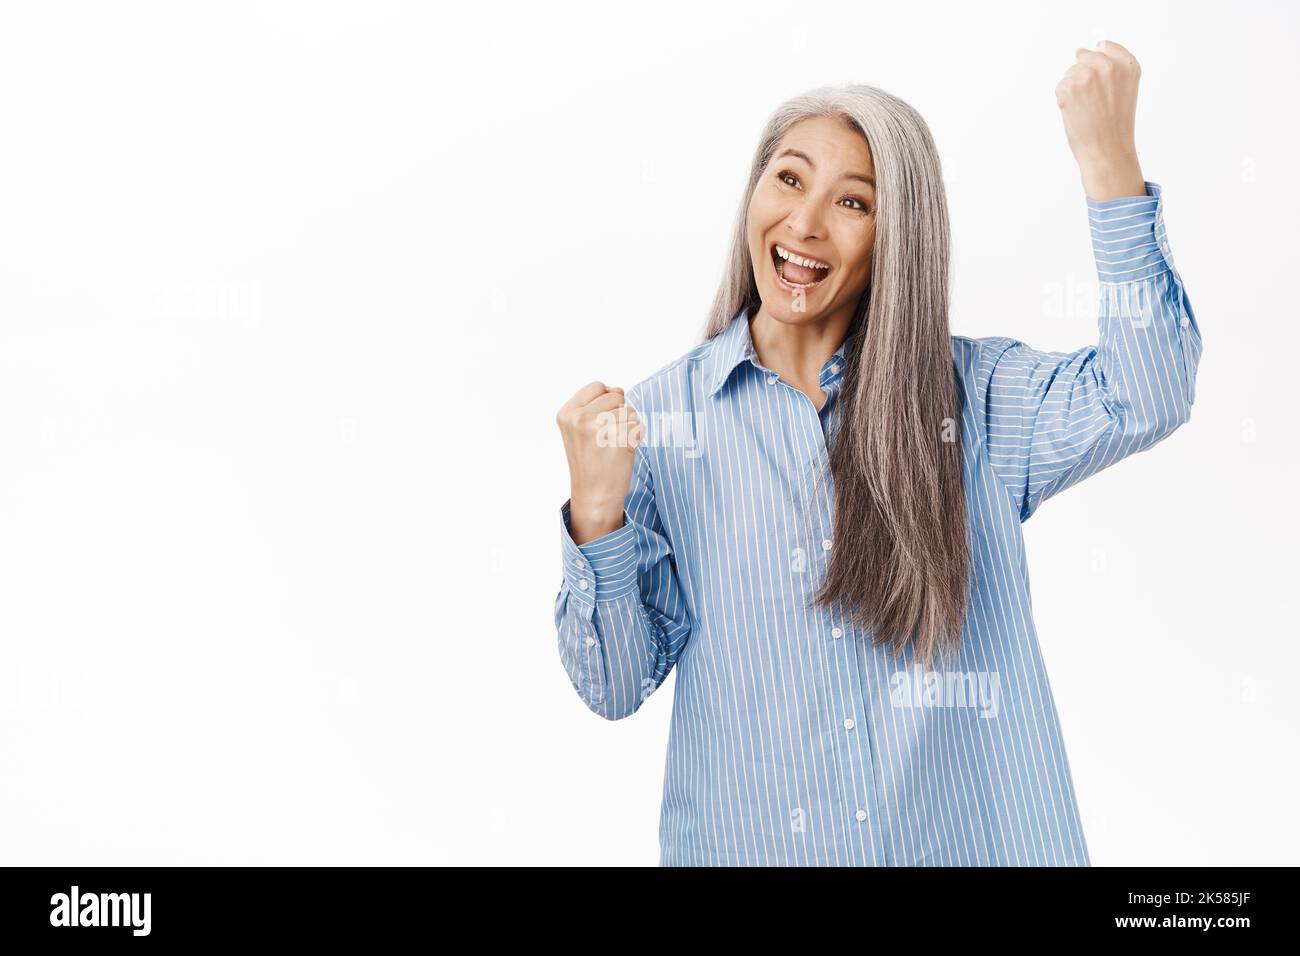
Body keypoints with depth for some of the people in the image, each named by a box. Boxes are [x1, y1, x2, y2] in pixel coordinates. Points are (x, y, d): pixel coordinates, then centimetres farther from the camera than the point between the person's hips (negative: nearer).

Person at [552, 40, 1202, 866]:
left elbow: (1144, 398, -19)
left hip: (965, 837, 1)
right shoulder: (660, 418, -6)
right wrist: (596, 515, -21)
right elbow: (614, 688, -4)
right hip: (748, 840, 0)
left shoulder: (970, 393, -3)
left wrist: (1108, 158, -23)